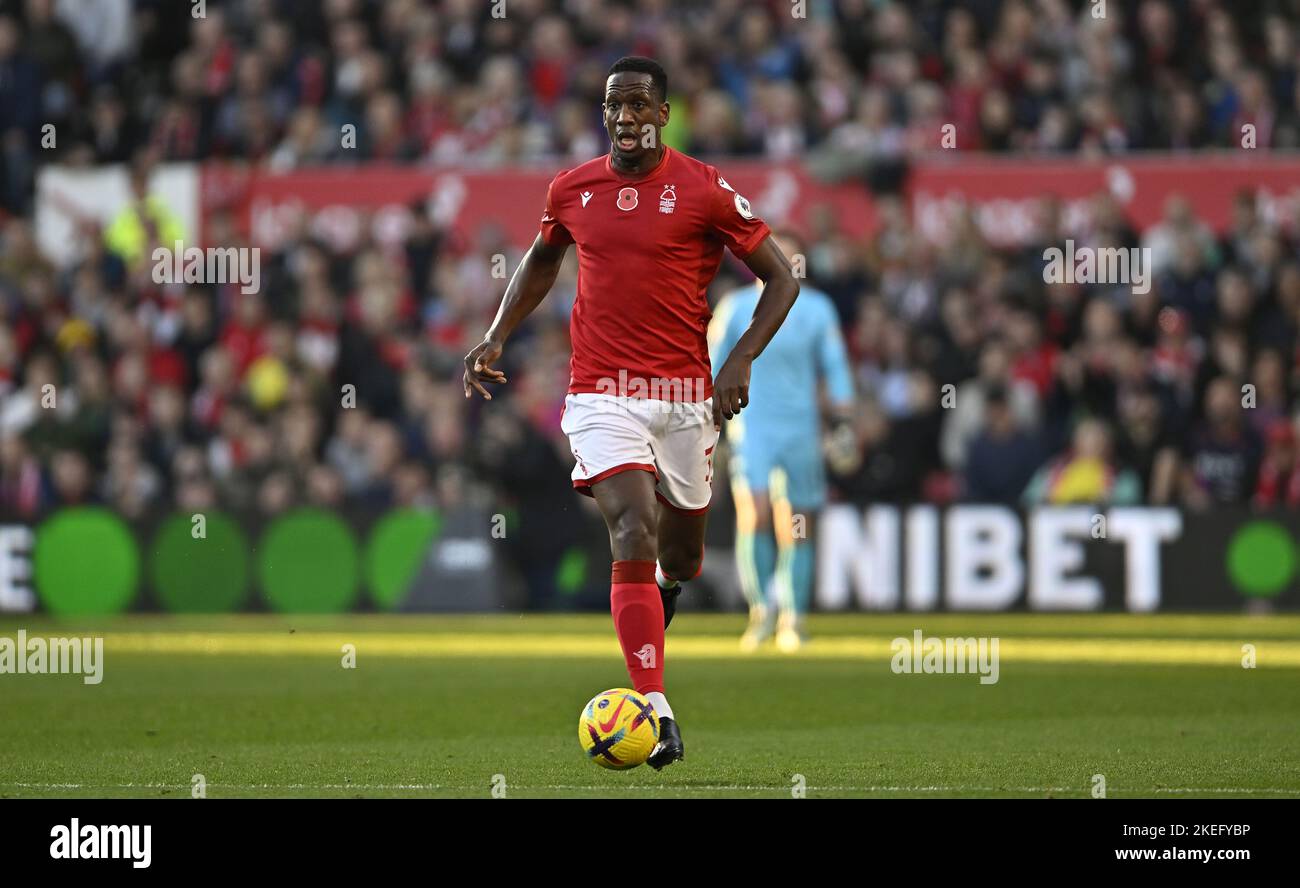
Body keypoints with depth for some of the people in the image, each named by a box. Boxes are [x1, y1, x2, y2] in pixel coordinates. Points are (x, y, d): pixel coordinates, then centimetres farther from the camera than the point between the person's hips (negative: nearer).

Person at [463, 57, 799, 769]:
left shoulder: (703, 190, -5)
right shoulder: (572, 191, 4)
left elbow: (780, 278, 0)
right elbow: (541, 261, 25)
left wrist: (741, 362, -12)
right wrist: (496, 338, 14)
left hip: (685, 394, 0)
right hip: (602, 393, 0)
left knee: (679, 563, 11)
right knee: (635, 535, -19)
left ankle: (656, 596, 51)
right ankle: (656, 713, -22)